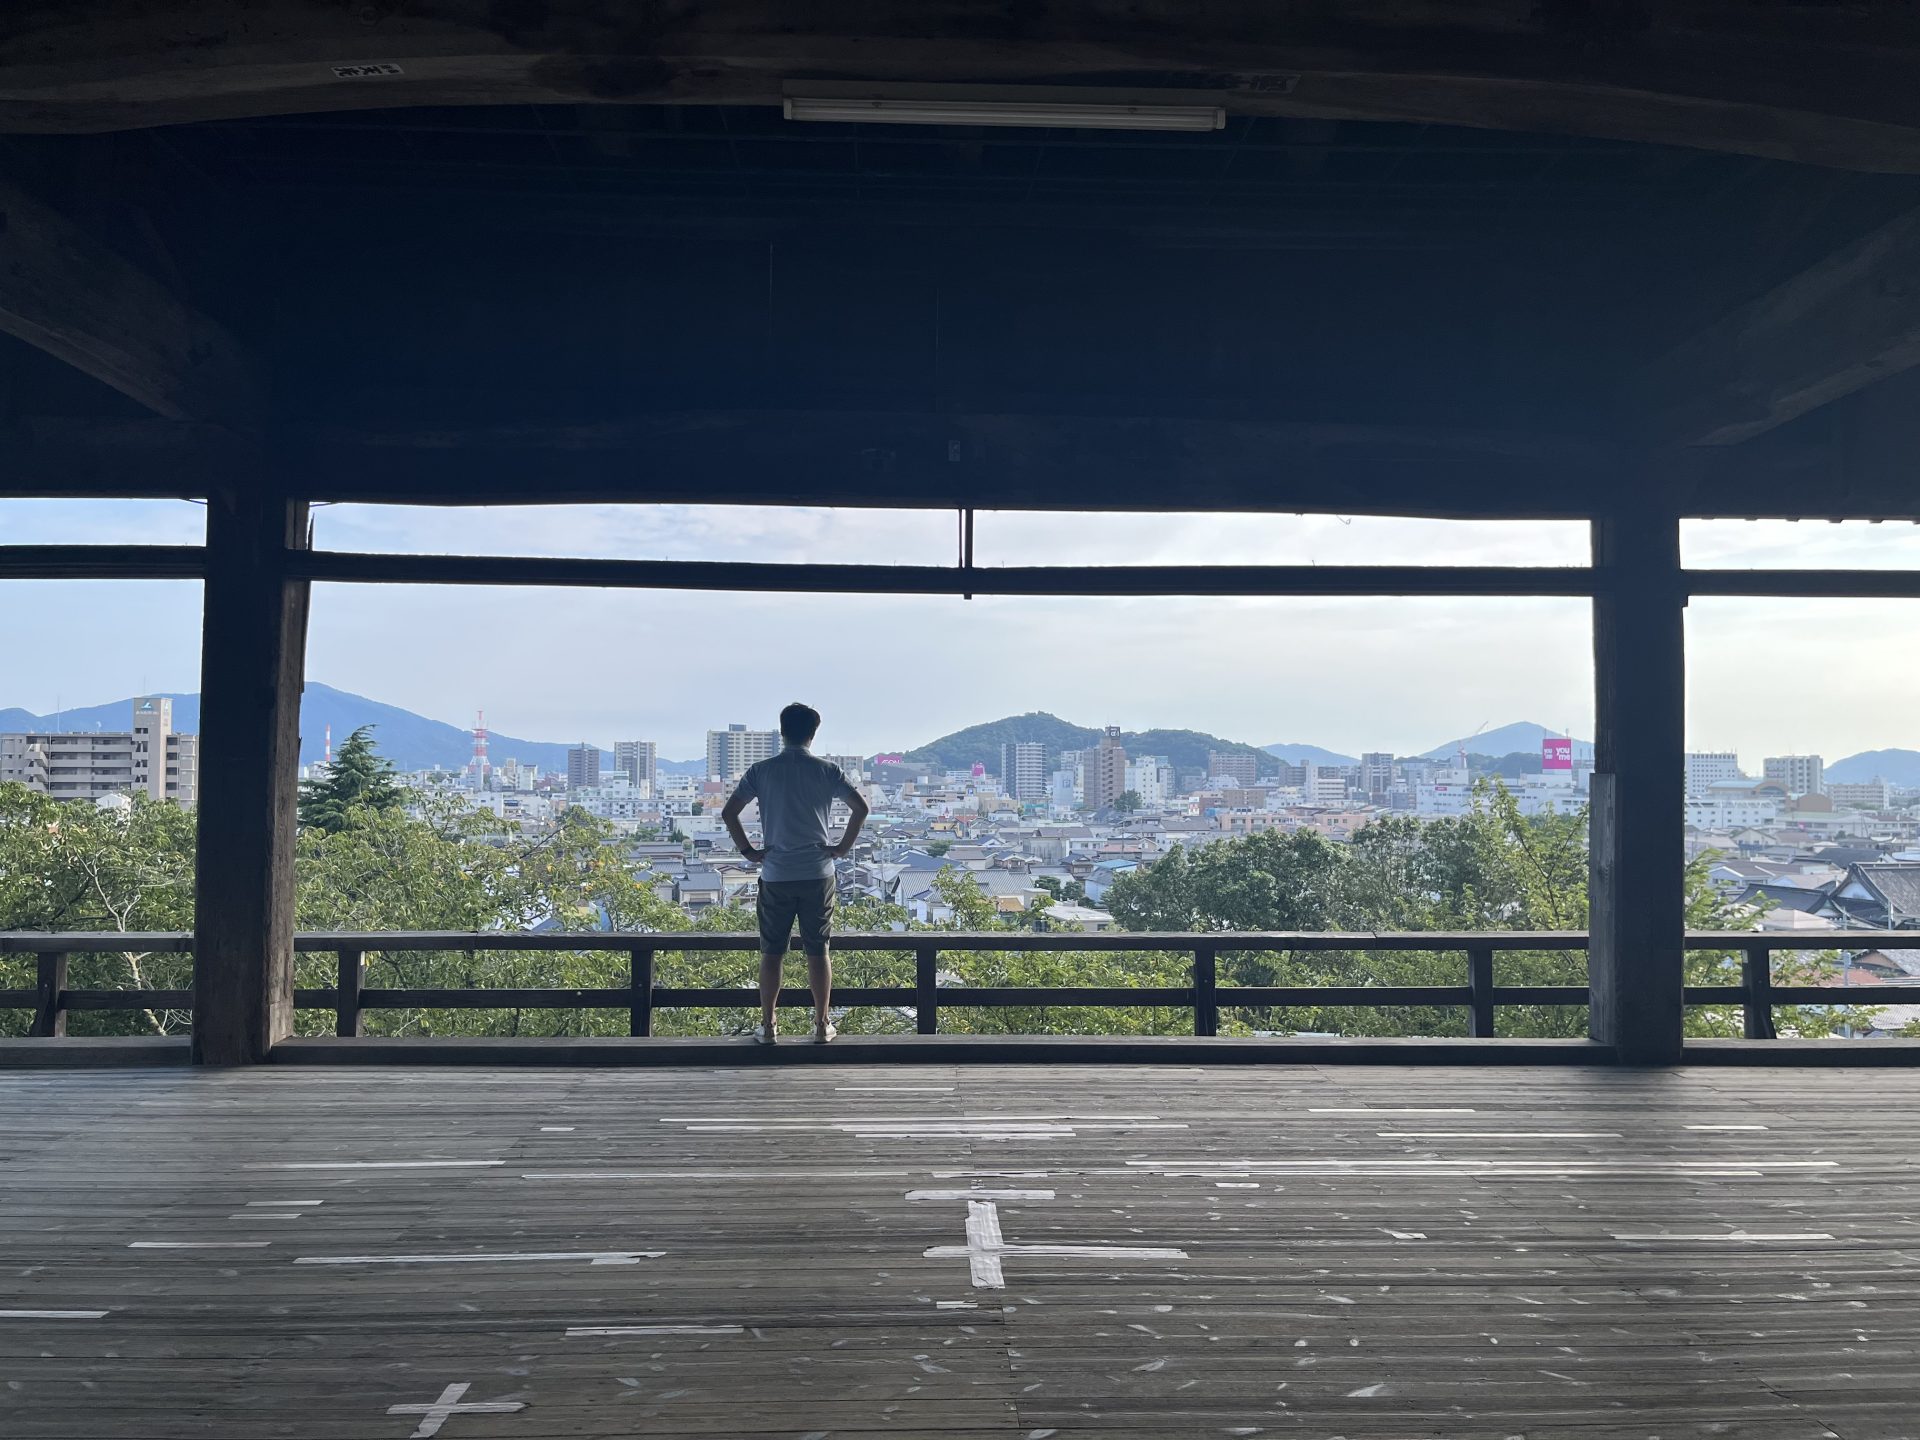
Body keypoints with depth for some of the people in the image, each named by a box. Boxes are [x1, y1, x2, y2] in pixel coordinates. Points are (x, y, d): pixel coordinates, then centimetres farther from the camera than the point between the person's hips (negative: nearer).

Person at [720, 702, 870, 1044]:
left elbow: (728, 813, -5)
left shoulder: (761, 771, -1)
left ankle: (767, 1026, 12)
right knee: (817, 951, 7)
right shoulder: (827, 771, -2)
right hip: (818, 874, 0)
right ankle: (822, 1025, 11)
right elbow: (860, 808, -8)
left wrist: (748, 851, 2)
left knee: (771, 952, 8)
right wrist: (844, 847, 1)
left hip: (775, 875, 0)